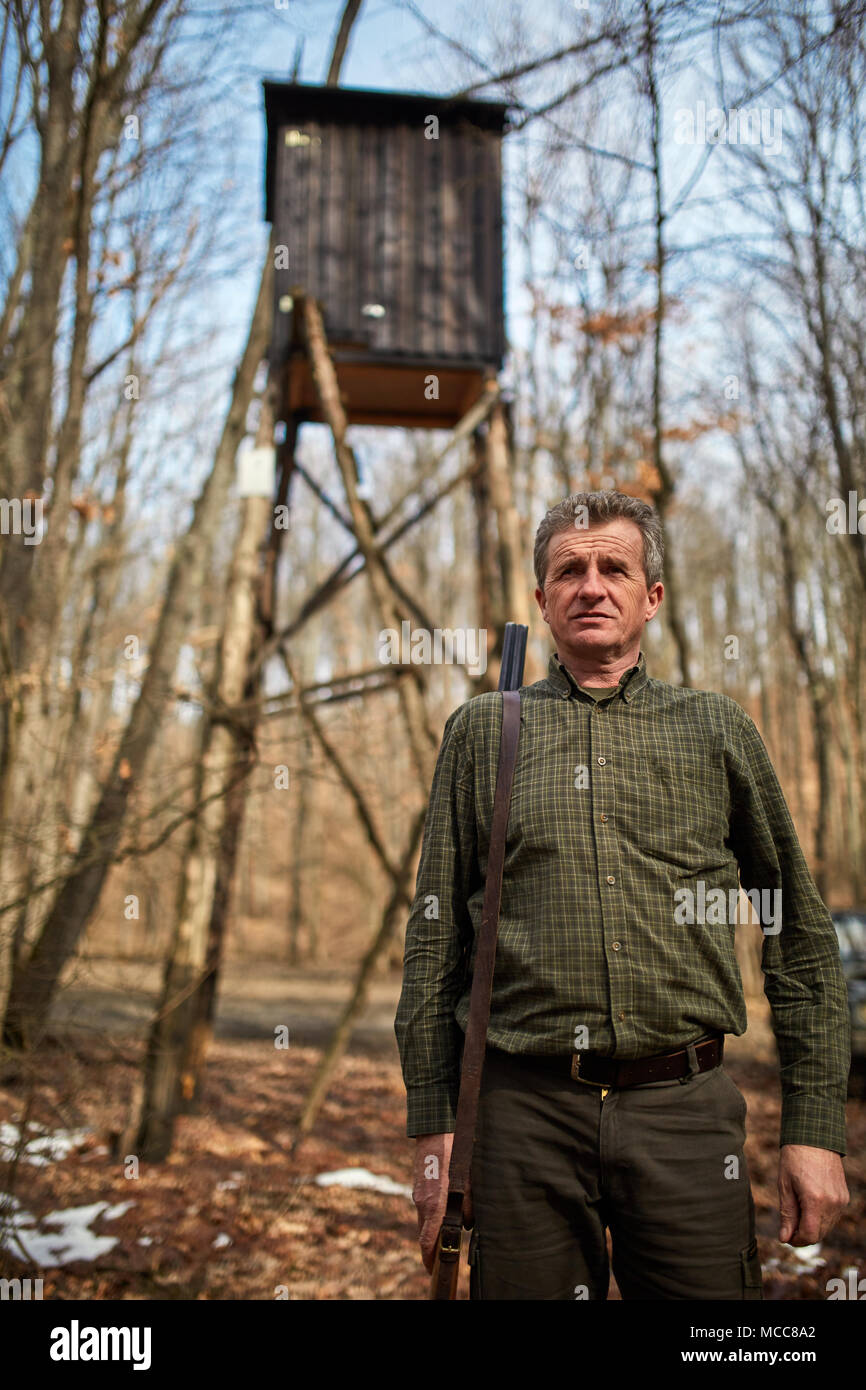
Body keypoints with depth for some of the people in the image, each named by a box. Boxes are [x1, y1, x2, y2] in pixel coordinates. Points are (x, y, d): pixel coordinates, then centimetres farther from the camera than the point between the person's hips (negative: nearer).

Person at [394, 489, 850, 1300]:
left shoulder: (717, 731, 8)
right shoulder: (482, 731, 8)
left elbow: (801, 939, 9)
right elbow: (435, 939, 8)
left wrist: (815, 1130, 3)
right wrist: (432, 1128, 4)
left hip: (684, 1110, 0)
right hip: (525, 1111, 0)